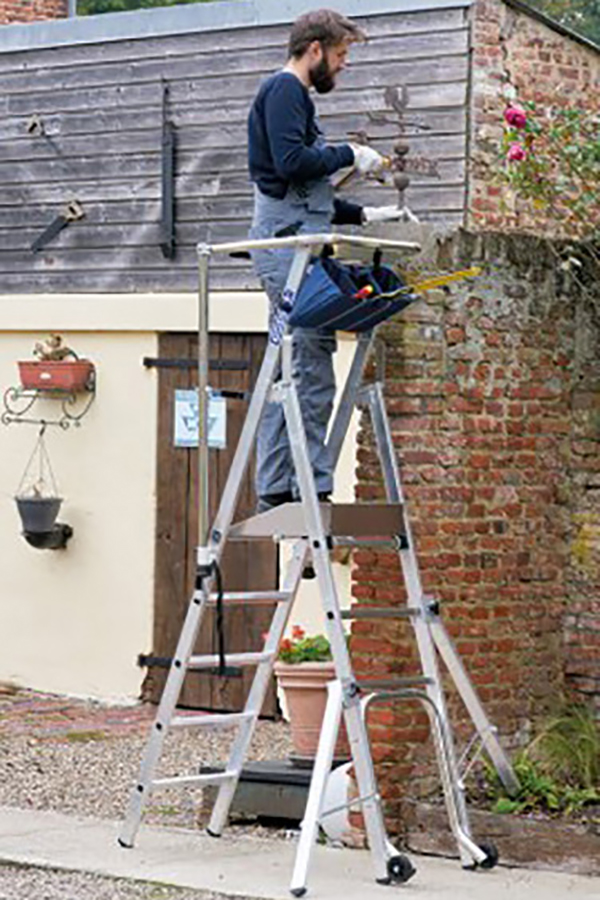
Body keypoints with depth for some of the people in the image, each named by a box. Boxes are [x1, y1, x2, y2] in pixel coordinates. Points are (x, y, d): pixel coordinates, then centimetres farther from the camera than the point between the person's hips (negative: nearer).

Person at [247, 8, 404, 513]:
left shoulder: (296, 96, 27)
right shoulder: (283, 90, -5)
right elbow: (290, 161, -19)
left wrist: (364, 216, 22)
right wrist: (349, 155, -7)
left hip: (294, 245, 11)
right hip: (289, 244, -11)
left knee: (287, 373, 8)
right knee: (310, 370, -13)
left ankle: (276, 495, 9)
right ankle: (314, 488, -14)